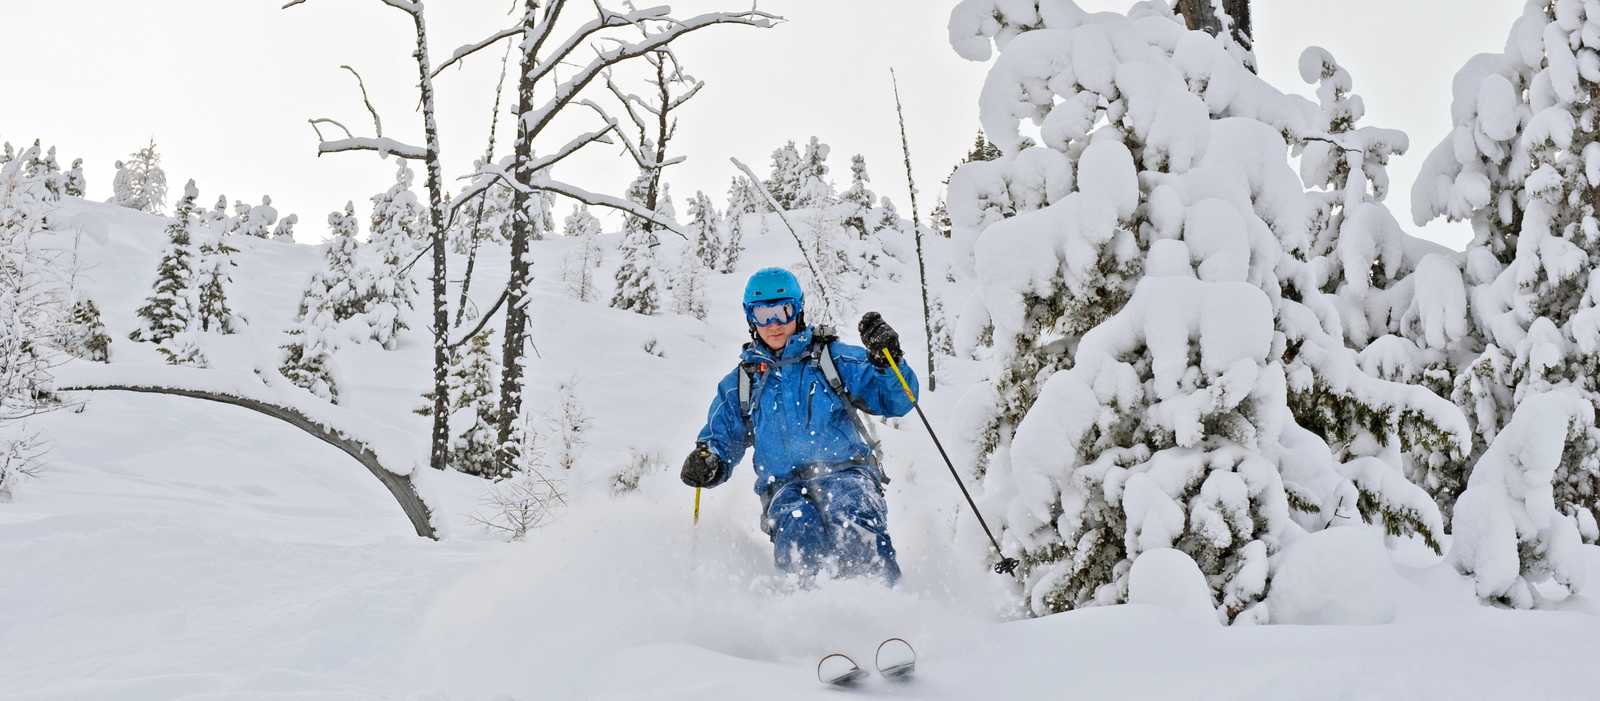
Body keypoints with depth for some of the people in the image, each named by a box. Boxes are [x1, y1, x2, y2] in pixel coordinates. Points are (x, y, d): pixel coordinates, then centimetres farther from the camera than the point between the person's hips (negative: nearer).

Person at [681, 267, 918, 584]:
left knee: (853, 524, -35)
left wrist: (887, 360, -8)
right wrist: (706, 463, 5)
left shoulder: (834, 358, 15)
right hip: (784, 486, 2)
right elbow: (722, 440, 27)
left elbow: (896, 400, 10)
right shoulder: (738, 385, 23)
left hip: (846, 472, -1)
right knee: (797, 530, -34)